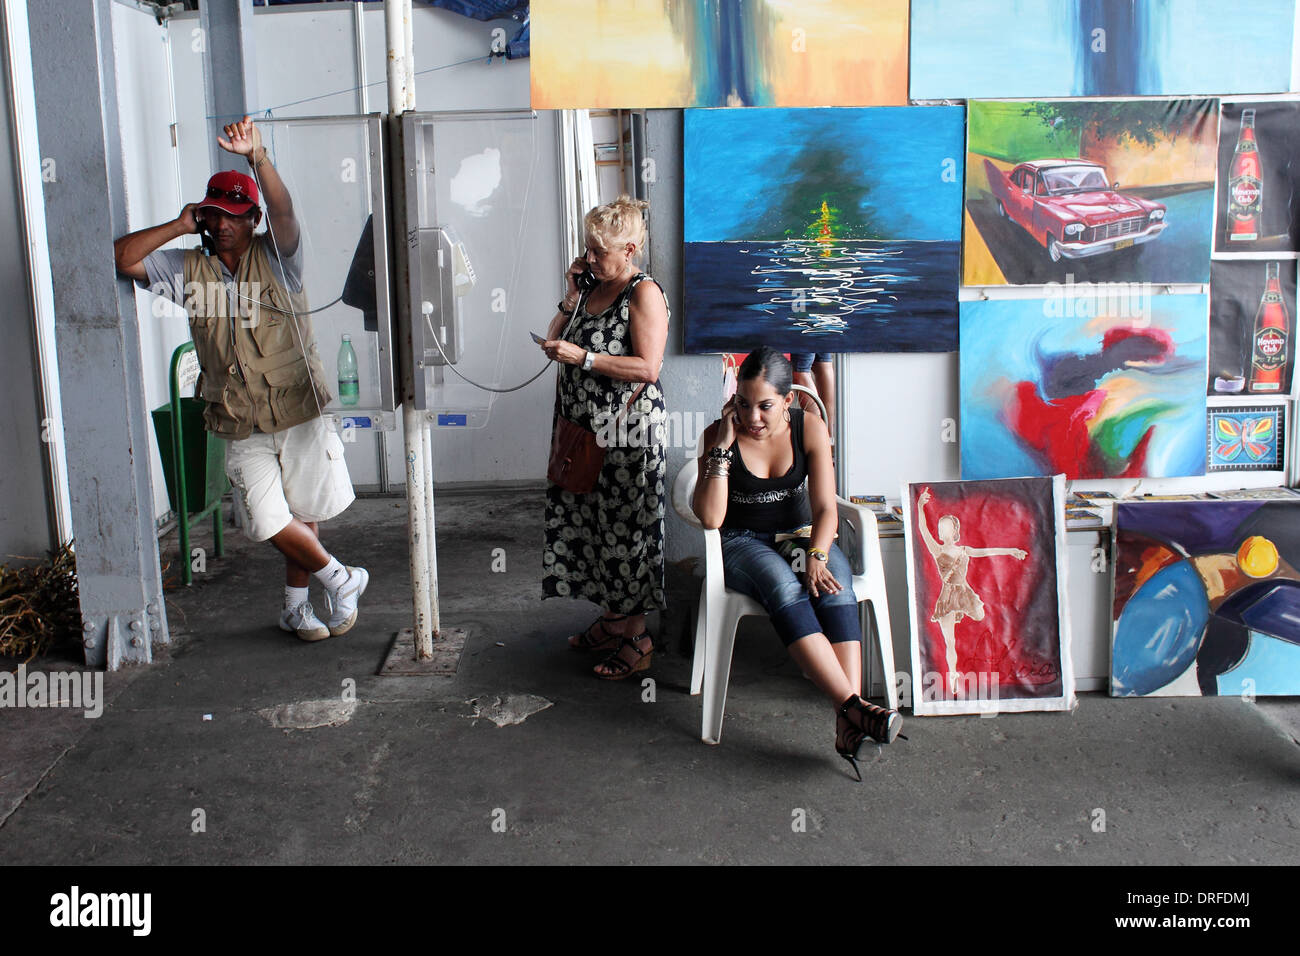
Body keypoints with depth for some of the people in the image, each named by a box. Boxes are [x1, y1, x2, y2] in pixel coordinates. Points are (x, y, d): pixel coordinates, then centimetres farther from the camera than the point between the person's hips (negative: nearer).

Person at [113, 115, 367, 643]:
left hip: (298, 415, -2)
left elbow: (284, 213, -23)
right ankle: (338, 579, 17)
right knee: (270, 523, -5)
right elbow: (121, 257, 0)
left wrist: (257, 156, -38)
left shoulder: (276, 259, -2)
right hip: (241, 430, 2)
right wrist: (179, 225, -7)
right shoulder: (190, 270, 6)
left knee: (303, 517, 6)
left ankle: (296, 605, 27)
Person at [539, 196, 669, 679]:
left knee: (627, 529, -2)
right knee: (594, 522, 15)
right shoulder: (594, 288, 13)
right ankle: (611, 617, 30)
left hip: (629, 432, -8)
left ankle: (637, 638, 9)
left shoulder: (644, 294, -12)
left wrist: (583, 357, -22)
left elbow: (648, 368, -20)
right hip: (587, 430, 8)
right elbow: (556, 340, 17)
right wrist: (571, 297, 3)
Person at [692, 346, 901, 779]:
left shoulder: (810, 427, -3)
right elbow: (709, 518, -18)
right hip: (743, 542, -2)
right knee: (782, 585, -36)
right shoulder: (718, 435, -8)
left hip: (800, 534, 2)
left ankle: (848, 724, -44)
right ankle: (853, 707, -46)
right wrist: (722, 448, -22)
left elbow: (825, 507, -7)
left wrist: (816, 556, -25)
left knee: (835, 584, -32)